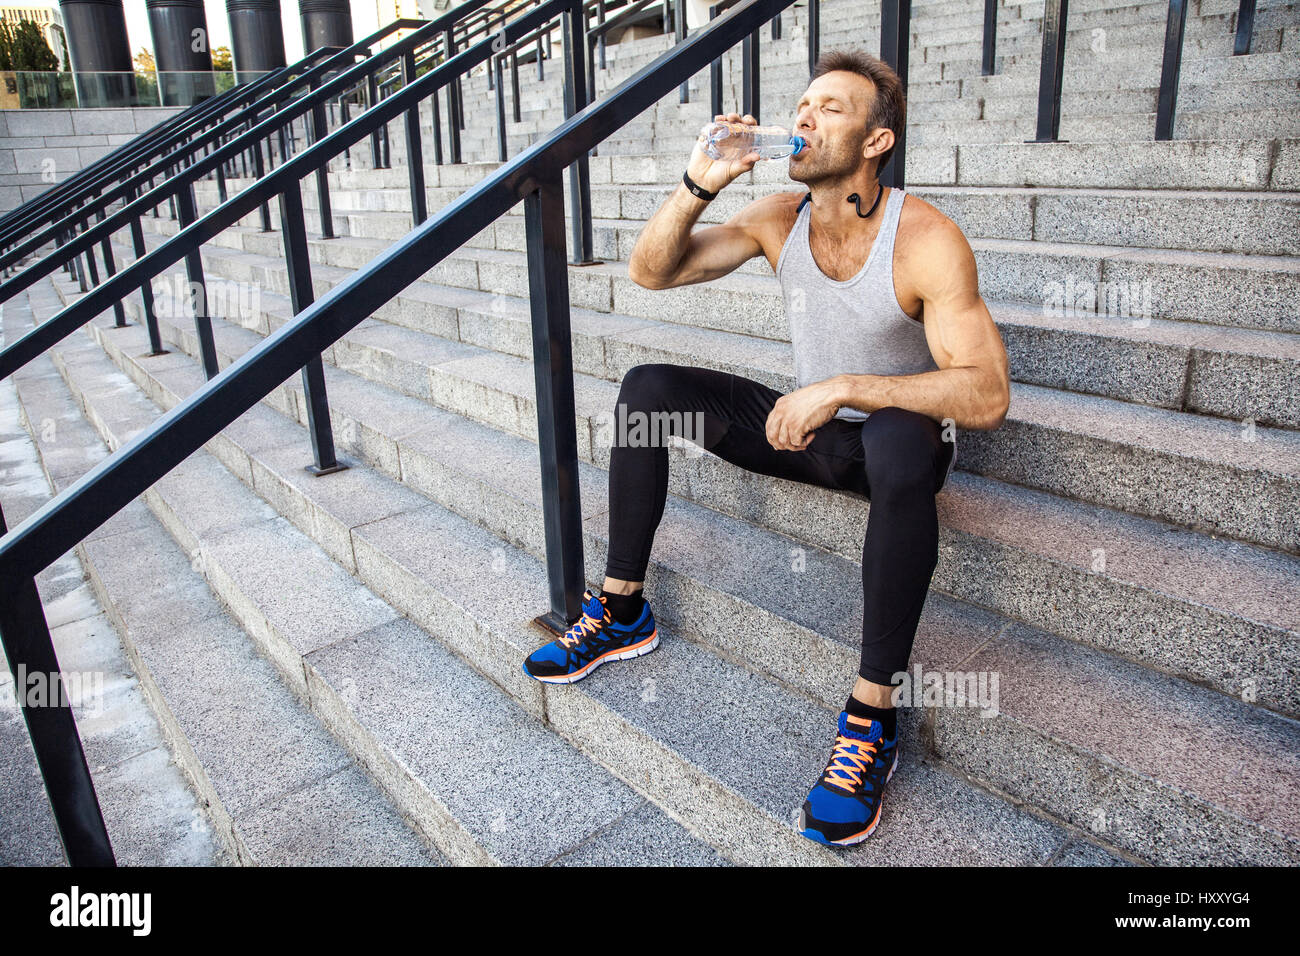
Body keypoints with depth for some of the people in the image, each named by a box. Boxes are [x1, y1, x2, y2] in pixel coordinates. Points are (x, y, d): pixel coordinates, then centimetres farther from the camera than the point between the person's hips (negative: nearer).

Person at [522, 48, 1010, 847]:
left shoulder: (927, 241, -20)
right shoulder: (780, 220, -4)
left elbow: (986, 396, -29)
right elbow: (651, 272, -5)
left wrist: (843, 387, -35)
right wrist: (697, 186, -22)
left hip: (899, 434, -5)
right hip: (808, 427, 5)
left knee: (898, 444, -43)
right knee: (647, 388, -9)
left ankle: (873, 715, -31)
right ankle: (623, 609, -2)